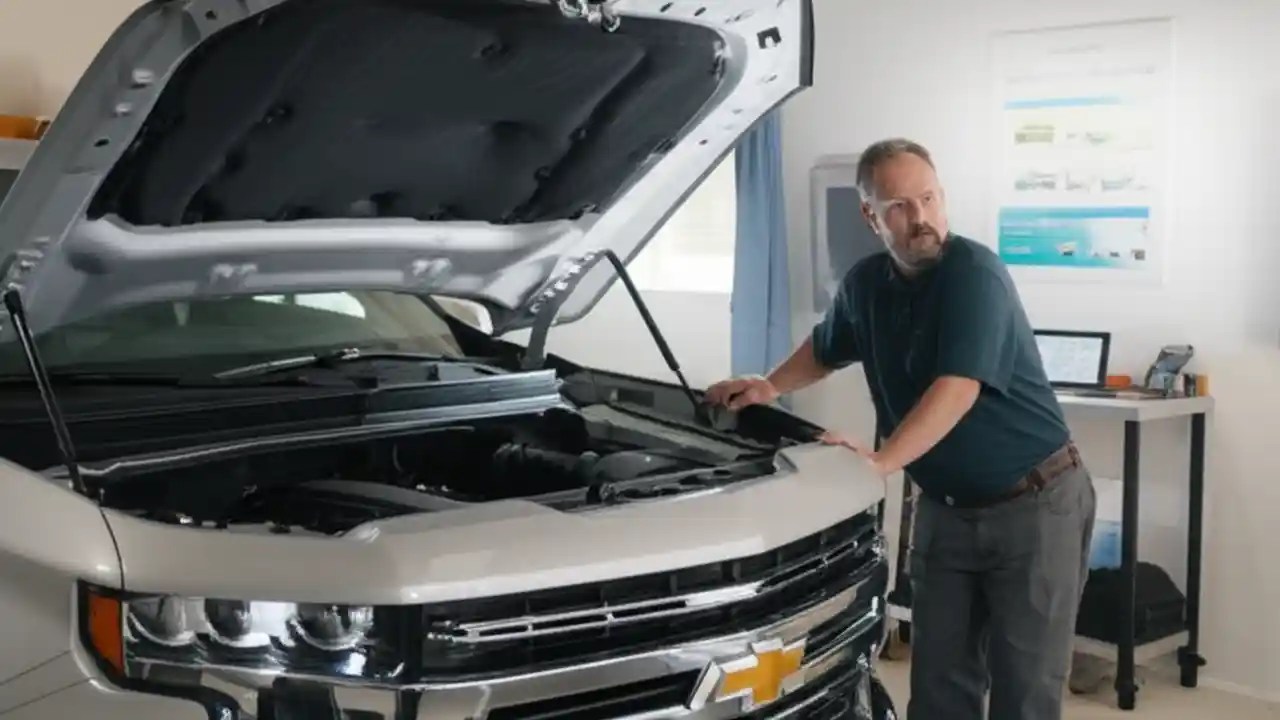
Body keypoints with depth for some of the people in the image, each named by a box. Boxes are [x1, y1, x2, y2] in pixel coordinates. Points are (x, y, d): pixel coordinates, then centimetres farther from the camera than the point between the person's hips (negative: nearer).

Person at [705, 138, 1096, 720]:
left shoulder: (974, 272, -19)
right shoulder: (865, 284, 2)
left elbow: (957, 388, -28)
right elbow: (825, 349, 23)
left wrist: (882, 461, -36)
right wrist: (771, 387, 7)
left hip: (1034, 504, -6)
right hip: (946, 509, 6)